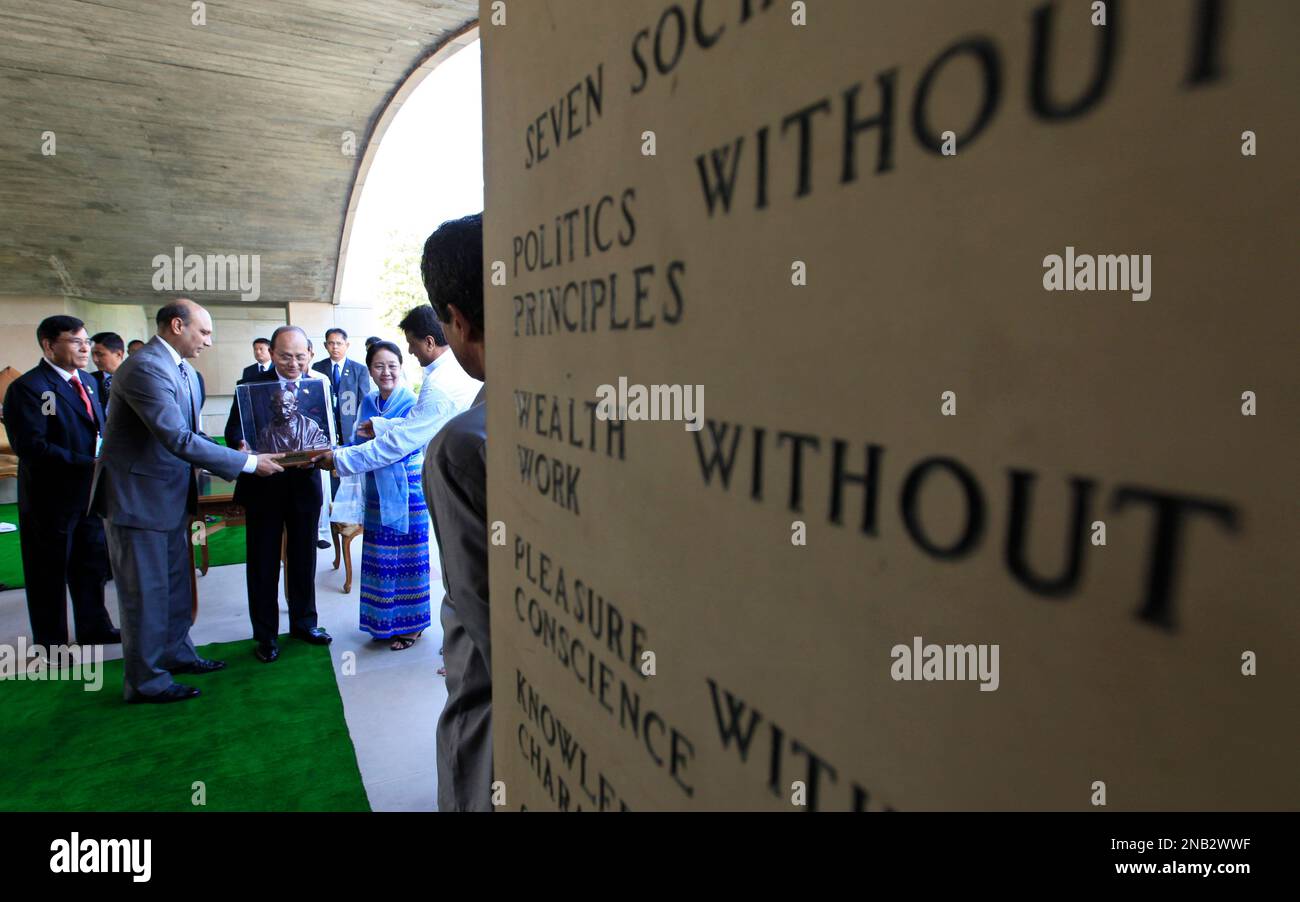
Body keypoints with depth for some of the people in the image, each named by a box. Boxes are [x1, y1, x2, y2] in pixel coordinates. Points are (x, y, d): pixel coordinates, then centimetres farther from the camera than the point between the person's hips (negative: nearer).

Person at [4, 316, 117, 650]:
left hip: (90, 492, 7)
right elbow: (31, 446, -23)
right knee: (50, 573, 8)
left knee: (93, 564, 18)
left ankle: (94, 628, 33)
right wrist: (87, 464, -25)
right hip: (52, 497, -7)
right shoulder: (27, 387, -15)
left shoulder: (86, 380, 9)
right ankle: (50, 642, 23)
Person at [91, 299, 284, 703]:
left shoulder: (183, 369, 7)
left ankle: (174, 651, 36)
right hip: (137, 494, -9)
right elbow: (179, 440, -30)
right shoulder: (145, 368, -23)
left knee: (175, 581, 20)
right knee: (146, 590, 3)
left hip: (170, 492, 9)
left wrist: (235, 457, -3)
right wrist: (248, 463, -26)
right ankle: (145, 680, 17)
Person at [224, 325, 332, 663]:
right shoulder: (251, 385, -2)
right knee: (263, 563, 8)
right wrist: (241, 446, -28)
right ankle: (265, 634, 21)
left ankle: (304, 622, 31)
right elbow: (234, 428, -4)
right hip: (264, 485, -1)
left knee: (304, 559, 14)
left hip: (304, 483, 2)